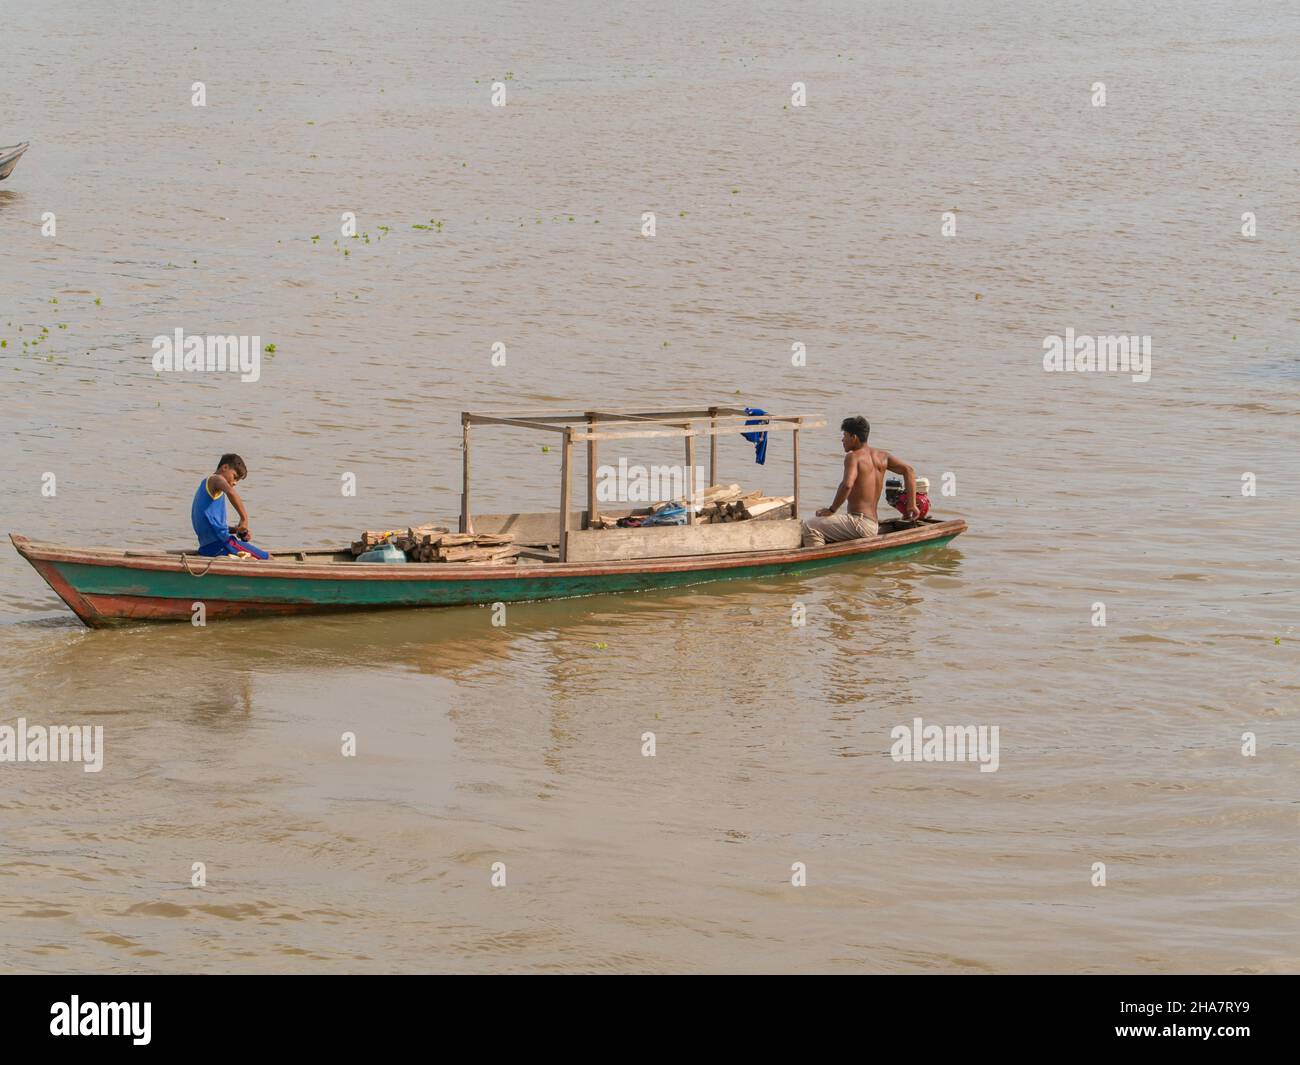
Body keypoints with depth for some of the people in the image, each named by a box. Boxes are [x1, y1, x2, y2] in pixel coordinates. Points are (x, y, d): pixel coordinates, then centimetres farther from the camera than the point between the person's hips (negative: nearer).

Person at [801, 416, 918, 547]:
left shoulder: (853, 457, -10)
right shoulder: (881, 456, 13)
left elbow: (847, 485, -27)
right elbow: (909, 471, 10)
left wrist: (831, 510, -15)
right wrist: (911, 505, 10)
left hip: (859, 522, -9)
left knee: (810, 527, -10)